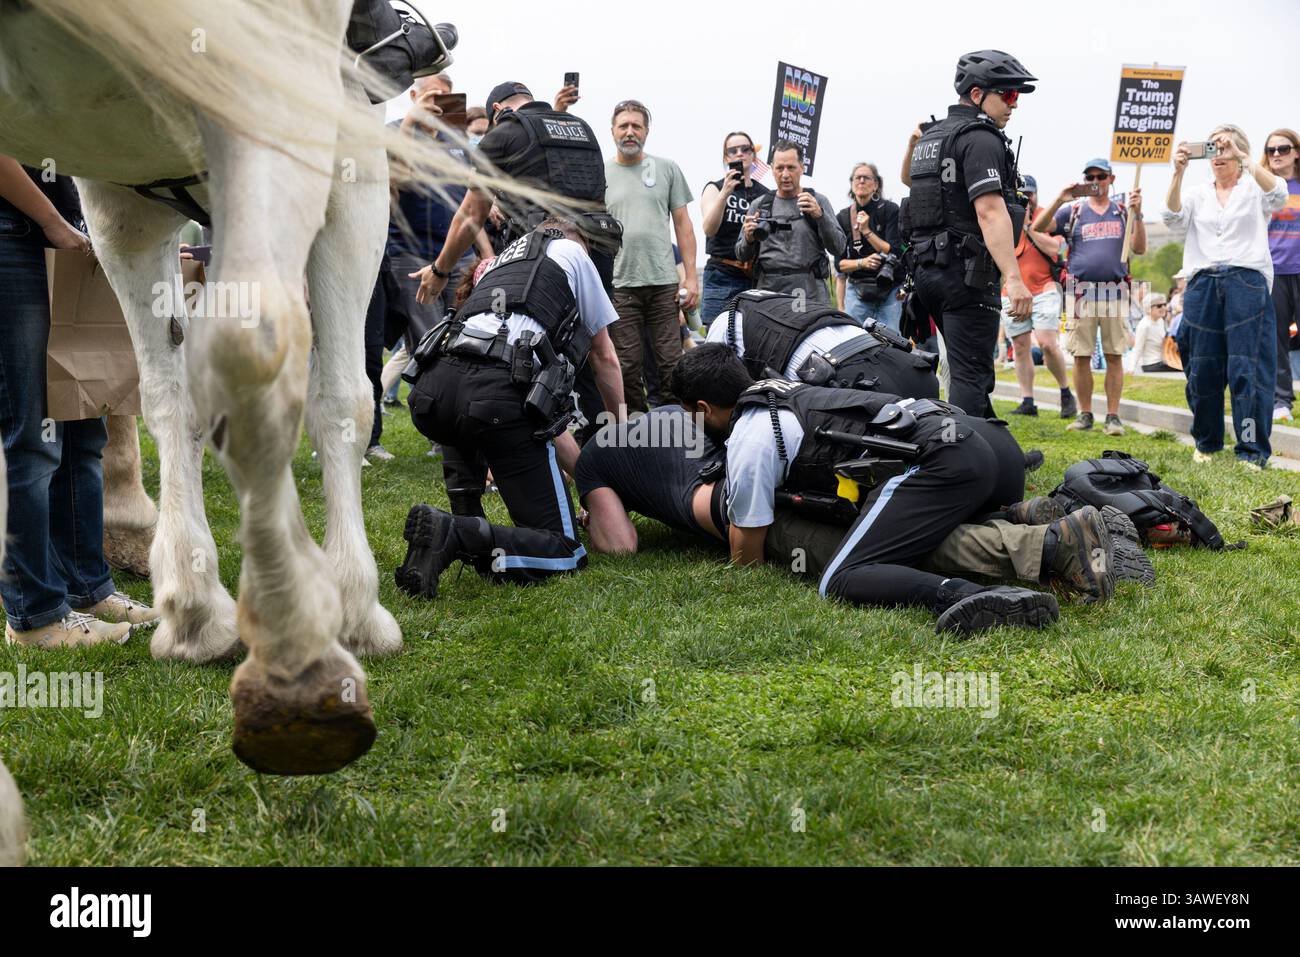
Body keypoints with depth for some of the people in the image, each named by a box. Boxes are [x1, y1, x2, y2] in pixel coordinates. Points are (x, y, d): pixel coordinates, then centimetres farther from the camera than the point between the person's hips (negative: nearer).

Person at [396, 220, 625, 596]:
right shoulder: (571, 252, 26)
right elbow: (605, 360, 31)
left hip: (430, 393, 7)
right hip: (499, 393, -6)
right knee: (564, 552, -1)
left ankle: (466, 518, 28)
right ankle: (458, 536, -24)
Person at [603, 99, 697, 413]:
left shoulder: (667, 169, 8)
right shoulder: (600, 174, 7)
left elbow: (683, 224, 8)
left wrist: (691, 277, 1)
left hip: (663, 283, 0)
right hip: (619, 284, 0)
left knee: (672, 363, 0)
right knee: (628, 365, 3)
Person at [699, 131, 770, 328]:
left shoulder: (765, 194, 15)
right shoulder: (715, 188, 6)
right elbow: (709, 229, -13)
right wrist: (725, 192, -24)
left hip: (758, 279, 3)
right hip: (723, 278, -3)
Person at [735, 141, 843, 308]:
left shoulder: (818, 201, 8)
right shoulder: (759, 205, 14)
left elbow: (838, 248, -1)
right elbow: (742, 256, 14)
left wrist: (820, 216, -15)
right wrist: (749, 239, -9)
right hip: (768, 291, 2)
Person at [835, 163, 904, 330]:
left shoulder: (890, 210, -2)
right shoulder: (842, 217, 7)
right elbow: (840, 264, 6)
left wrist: (866, 231, -13)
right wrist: (862, 263, -13)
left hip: (890, 290, -2)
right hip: (857, 289, 2)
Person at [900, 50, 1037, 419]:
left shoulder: (931, 136, 17)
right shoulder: (981, 139, -12)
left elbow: (909, 179, 39)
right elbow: (989, 211, -25)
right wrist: (1013, 278, -31)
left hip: (928, 268, 10)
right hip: (967, 272, -10)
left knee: (969, 370, 18)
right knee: (971, 376, -10)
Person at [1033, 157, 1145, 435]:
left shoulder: (1123, 212, 13)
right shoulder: (1072, 211, 9)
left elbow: (1140, 249, 4)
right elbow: (1038, 228, -3)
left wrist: (1137, 214, -9)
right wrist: (1059, 200, -16)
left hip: (1115, 292, 0)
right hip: (1081, 292, 0)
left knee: (1114, 357, -1)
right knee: (1081, 357, 0)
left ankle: (1113, 416, 3)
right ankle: (1085, 414, 9)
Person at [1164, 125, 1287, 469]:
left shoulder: (1254, 188, 9)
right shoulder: (1198, 193, 17)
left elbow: (1278, 194, -13)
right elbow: (1173, 217, -1)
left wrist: (1242, 157, -19)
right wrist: (1178, 173, -13)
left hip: (1246, 282, -3)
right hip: (1202, 284, 3)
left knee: (1248, 370, -8)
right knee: (1202, 370, 5)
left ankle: (1252, 451, -6)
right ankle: (1206, 442, 19)